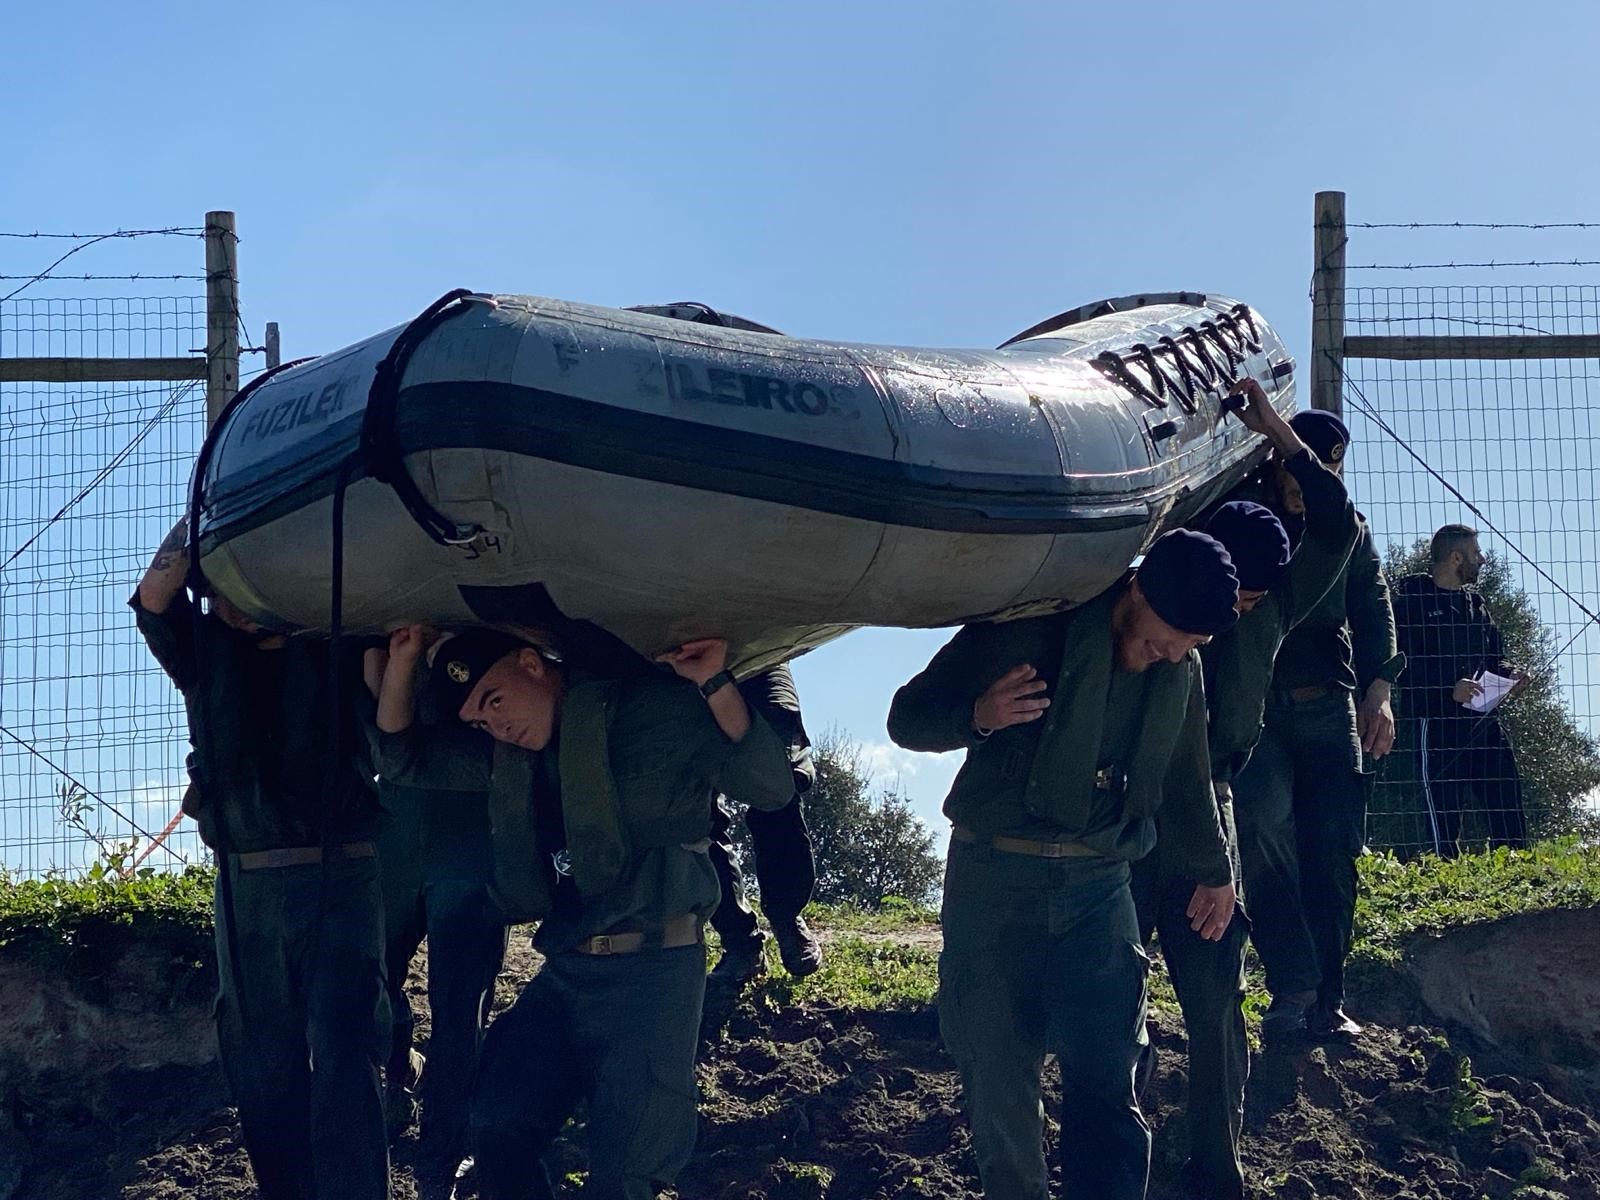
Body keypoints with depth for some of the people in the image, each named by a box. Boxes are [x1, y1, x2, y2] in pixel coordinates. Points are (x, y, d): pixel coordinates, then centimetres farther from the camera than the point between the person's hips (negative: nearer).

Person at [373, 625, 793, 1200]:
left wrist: (714, 686, -23)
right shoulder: (509, 755, 10)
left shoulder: (655, 709, -9)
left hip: (651, 972, -7)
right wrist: (402, 660, 4)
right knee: (497, 1131, 7)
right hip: (564, 969, 7)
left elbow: (770, 789, -11)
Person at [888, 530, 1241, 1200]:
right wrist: (979, 715, -28)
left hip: (1098, 886, 3)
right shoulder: (1030, 626, -10)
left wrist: (1212, 869, 30)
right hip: (995, 878, -3)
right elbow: (909, 718, -8)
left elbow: (1184, 779, 24)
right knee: (998, 1073, -1)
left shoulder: (1180, 670, 6)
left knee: (1106, 1081, -5)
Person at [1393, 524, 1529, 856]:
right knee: (1444, 817, -5)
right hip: (1438, 723, -7)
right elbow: (1404, 663, -12)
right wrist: (1449, 688, -22)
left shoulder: (1475, 602, 18)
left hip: (1484, 721, 7)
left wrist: (1509, 673, 2)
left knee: (1509, 808, 4)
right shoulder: (1412, 598, -4)